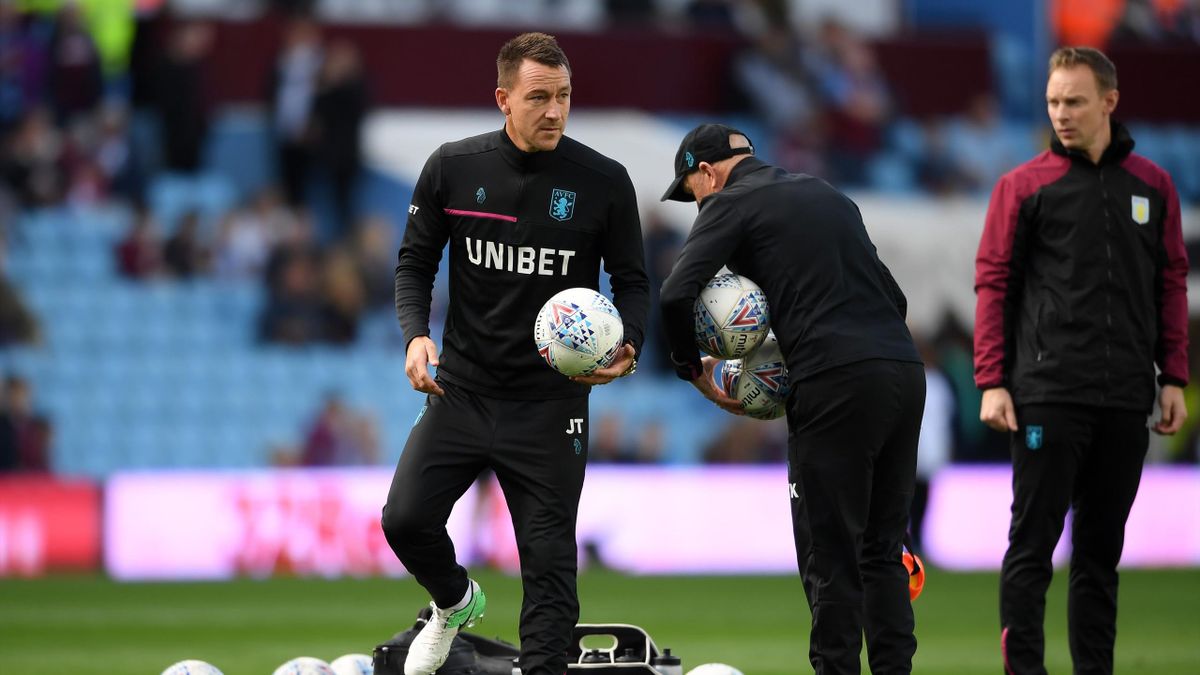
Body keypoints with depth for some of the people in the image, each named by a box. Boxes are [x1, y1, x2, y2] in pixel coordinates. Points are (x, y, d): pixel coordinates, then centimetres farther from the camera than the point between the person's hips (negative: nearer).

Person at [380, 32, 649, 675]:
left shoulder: (603, 182, -7)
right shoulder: (453, 168, -4)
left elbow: (631, 280, 3)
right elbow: (416, 261, 7)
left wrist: (628, 346, -17)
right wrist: (416, 334, -11)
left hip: (549, 404, -1)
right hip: (462, 388, 2)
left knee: (549, 560, -3)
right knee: (406, 519, -8)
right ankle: (456, 604, 25)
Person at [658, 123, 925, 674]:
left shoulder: (732, 202, 5)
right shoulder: (829, 195, 27)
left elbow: (676, 294, -8)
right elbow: (892, 295, 25)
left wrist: (692, 370, 6)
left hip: (835, 381, -7)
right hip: (905, 370, 7)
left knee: (830, 556, -3)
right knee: (882, 549, 12)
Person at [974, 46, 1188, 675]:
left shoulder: (1153, 187, 10)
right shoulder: (1024, 186, 1)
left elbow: (1172, 285, 14)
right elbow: (993, 284, 0)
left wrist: (1174, 379, 8)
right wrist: (991, 383, -7)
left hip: (1125, 398, 3)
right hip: (1048, 393, -3)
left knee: (1102, 548, 8)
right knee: (1033, 540, -4)